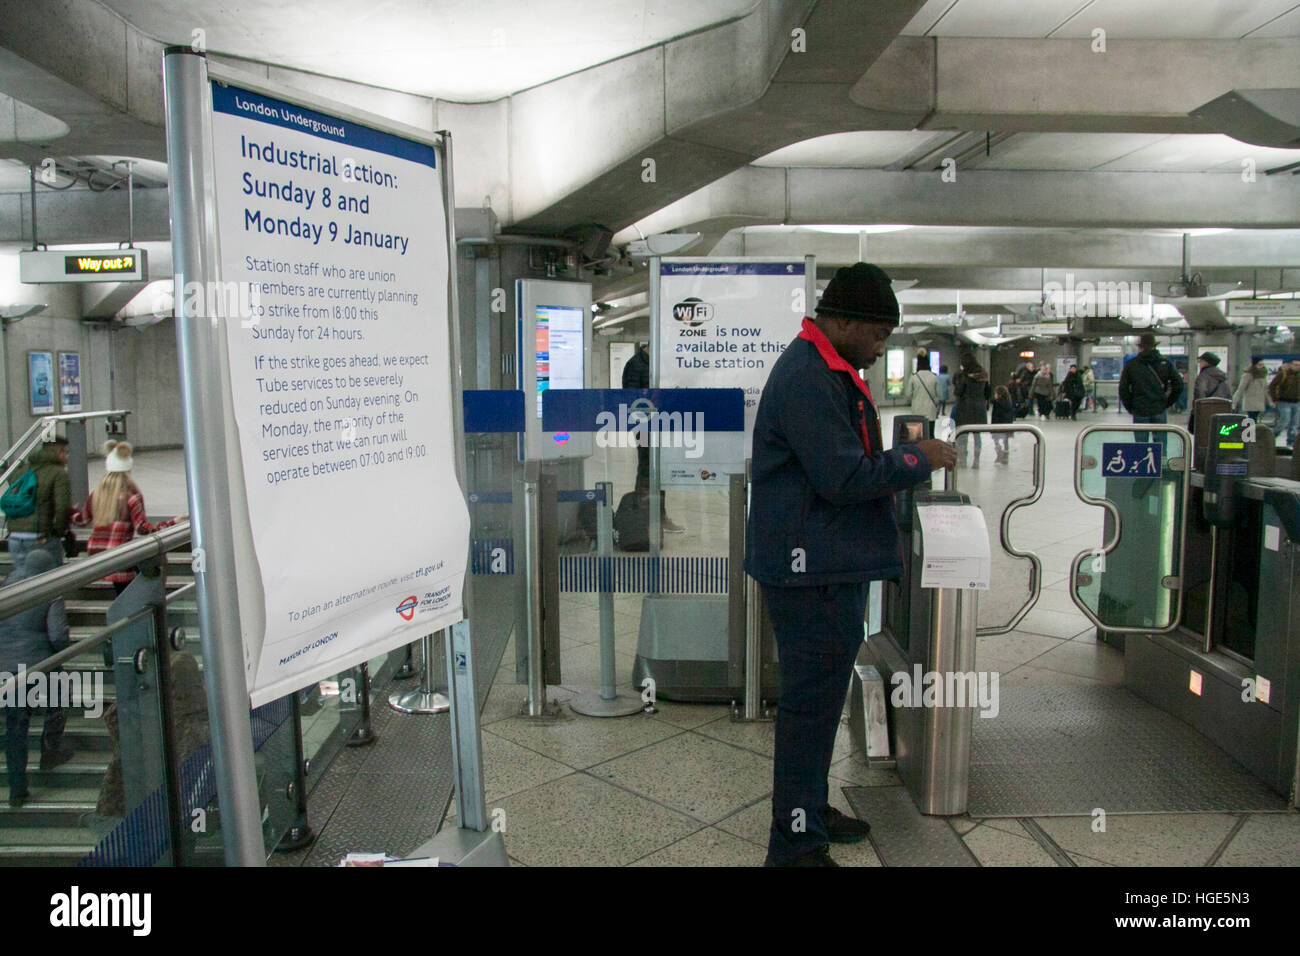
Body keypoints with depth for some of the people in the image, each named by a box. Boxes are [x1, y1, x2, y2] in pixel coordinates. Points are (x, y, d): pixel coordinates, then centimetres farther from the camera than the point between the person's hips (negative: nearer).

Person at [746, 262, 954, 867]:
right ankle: (795, 845, 12)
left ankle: (809, 808, 36)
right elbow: (844, 478, -23)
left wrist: (899, 465, 11)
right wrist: (918, 459, -11)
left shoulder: (829, 371, 15)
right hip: (812, 568, -11)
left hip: (834, 563, 11)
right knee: (813, 699, -2)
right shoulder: (807, 379, -20)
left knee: (822, 692, 20)